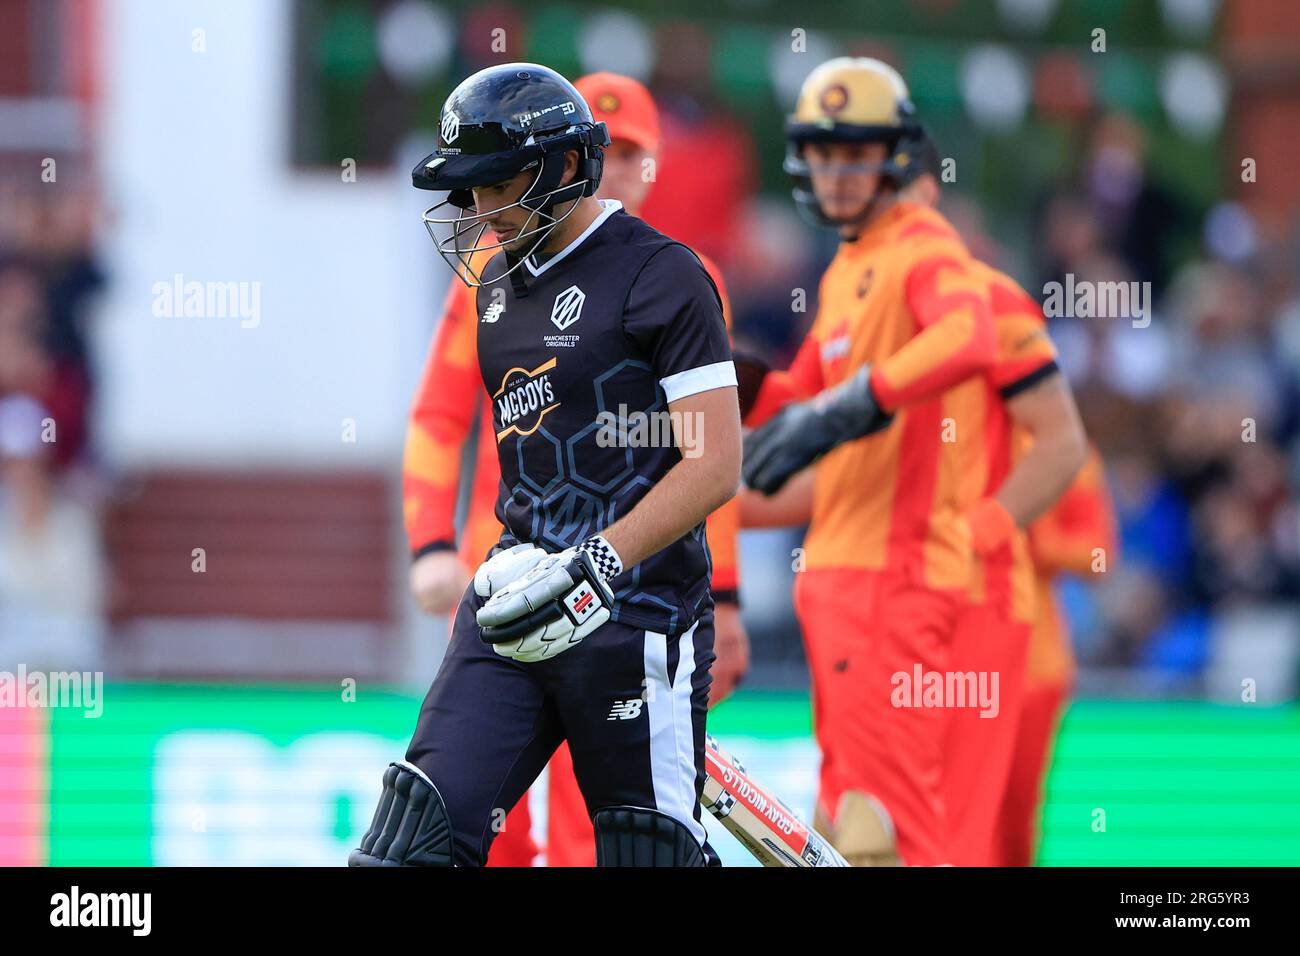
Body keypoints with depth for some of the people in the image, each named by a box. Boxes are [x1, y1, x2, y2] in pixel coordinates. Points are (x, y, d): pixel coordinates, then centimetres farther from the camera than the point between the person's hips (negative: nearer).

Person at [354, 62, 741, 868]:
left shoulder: (660, 275, -9)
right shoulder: (501, 278, 15)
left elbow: (715, 464, -14)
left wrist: (595, 566, -21)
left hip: (633, 606, -7)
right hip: (519, 599, 7)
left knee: (649, 851, -3)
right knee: (418, 835, -5)